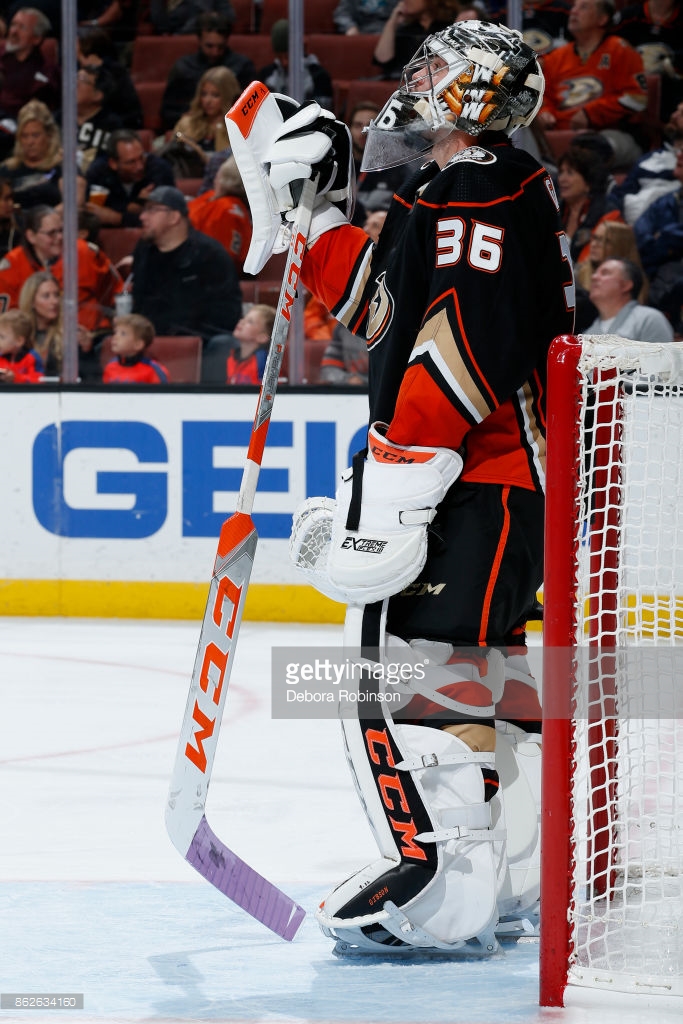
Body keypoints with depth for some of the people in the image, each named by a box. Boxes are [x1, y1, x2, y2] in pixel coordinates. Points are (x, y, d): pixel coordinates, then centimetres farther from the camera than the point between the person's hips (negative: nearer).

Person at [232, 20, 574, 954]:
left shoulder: (477, 193, -13)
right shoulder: (464, 194, 21)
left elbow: (466, 341, -24)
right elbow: (382, 303, 26)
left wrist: (398, 473, -27)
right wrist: (311, 210, 20)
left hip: (480, 481, -11)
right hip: (515, 478, 11)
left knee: (408, 660, -16)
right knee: (488, 668, 16)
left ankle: (444, 880, -22)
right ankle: (528, 867, 23)